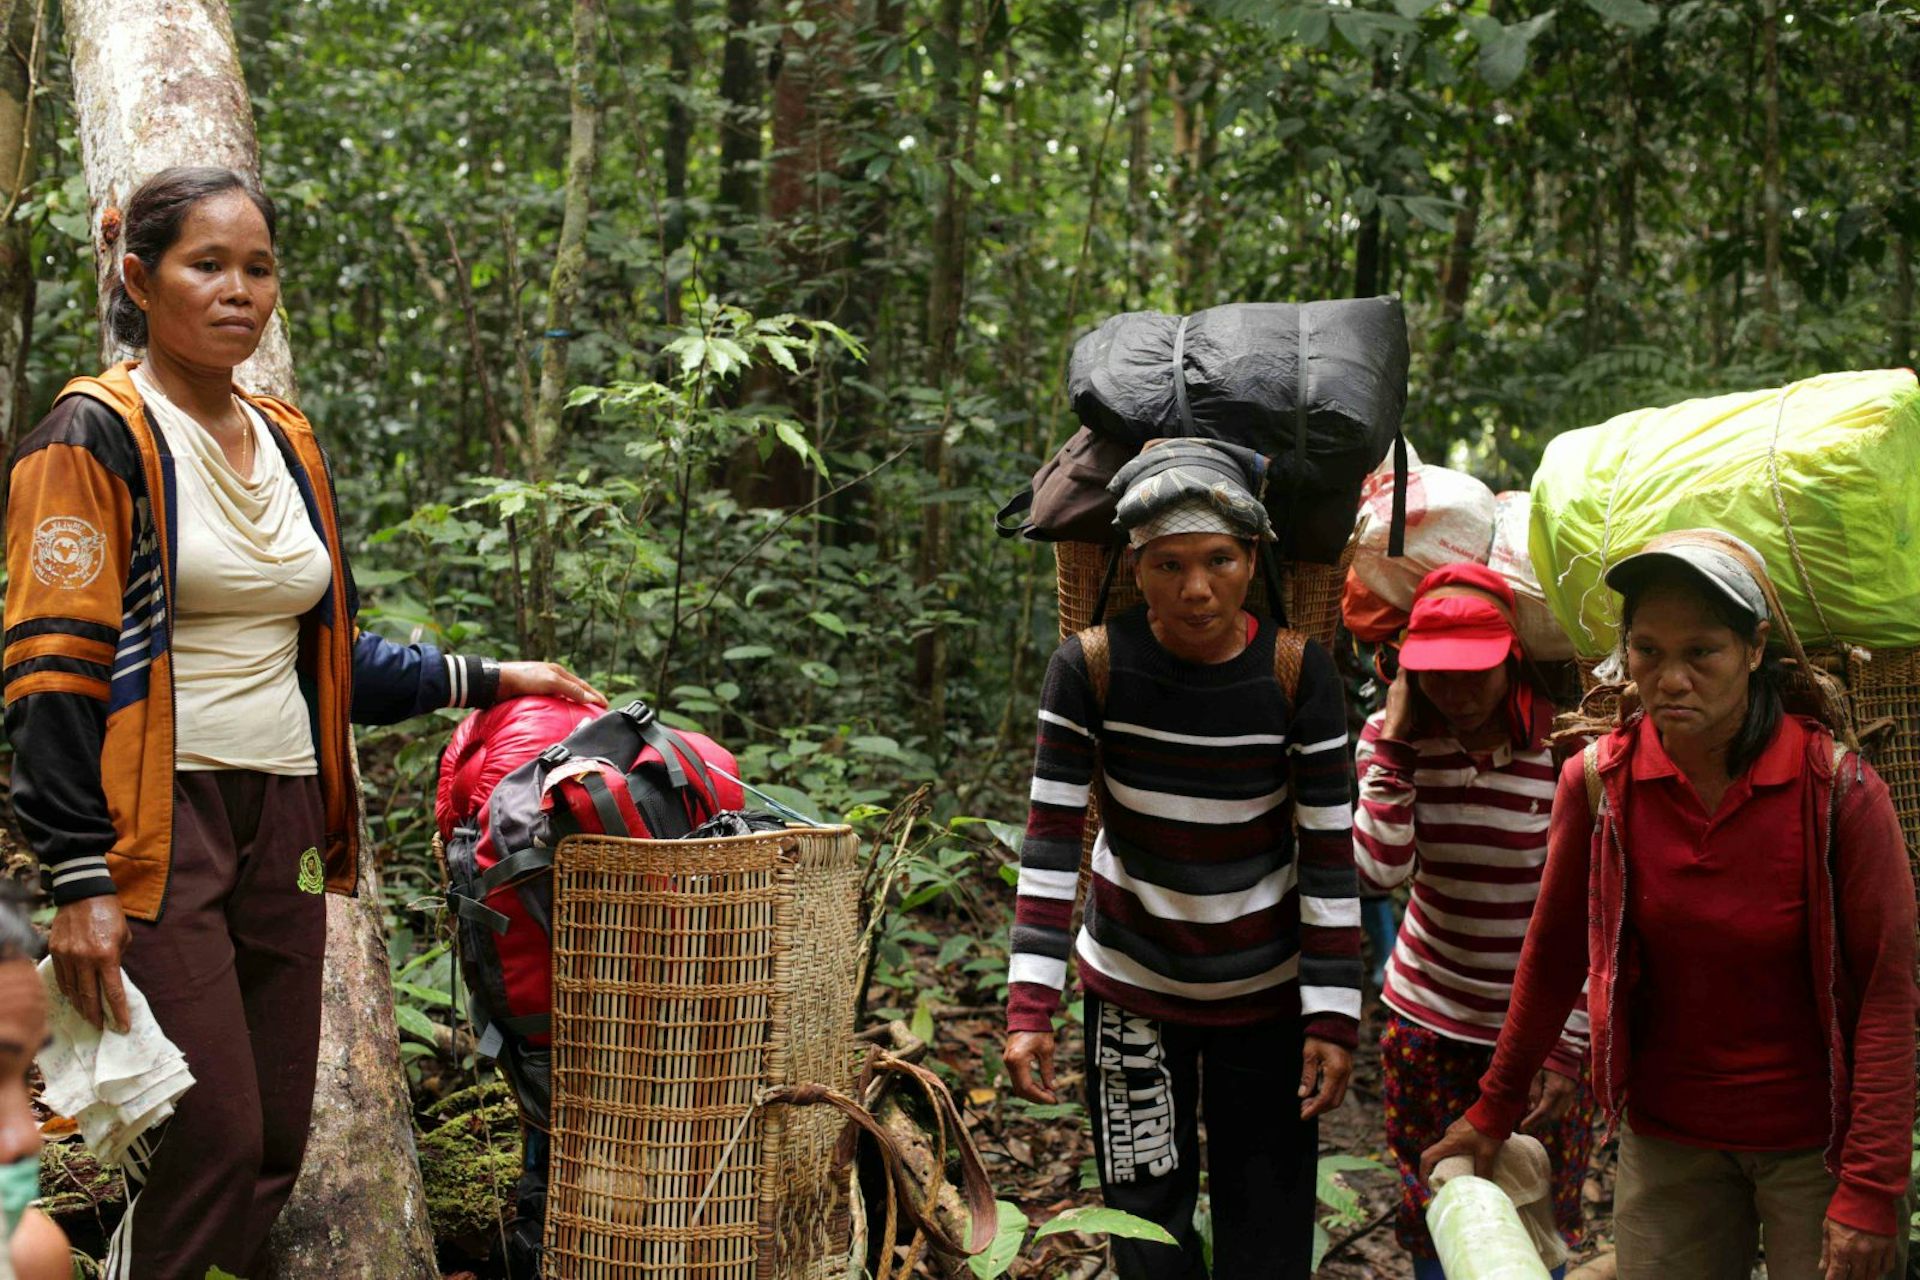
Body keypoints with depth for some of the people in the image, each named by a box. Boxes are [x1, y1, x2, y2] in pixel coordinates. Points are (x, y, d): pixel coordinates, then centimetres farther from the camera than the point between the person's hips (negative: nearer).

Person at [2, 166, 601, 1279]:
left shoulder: (289, 444, 16)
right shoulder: (97, 437, -6)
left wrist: (484, 680, 17)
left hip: (280, 816, 7)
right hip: (156, 820, -7)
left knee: (277, 1145, 5)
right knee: (218, 1140, -13)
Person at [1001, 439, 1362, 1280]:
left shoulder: (1298, 674, -15)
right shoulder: (1092, 666, -15)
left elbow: (1330, 858, -11)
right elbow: (1050, 842, -14)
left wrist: (1333, 1018, -12)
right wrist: (1029, 1007, -19)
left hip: (1264, 990, 0)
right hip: (1132, 982, 1)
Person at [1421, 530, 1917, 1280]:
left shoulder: (1837, 789, -15)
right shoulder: (1597, 783, -8)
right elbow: (1552, 958, 4)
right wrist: (1492, 1114, 9)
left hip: (1814, 1145, -2)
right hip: (1667, 1135, 3)